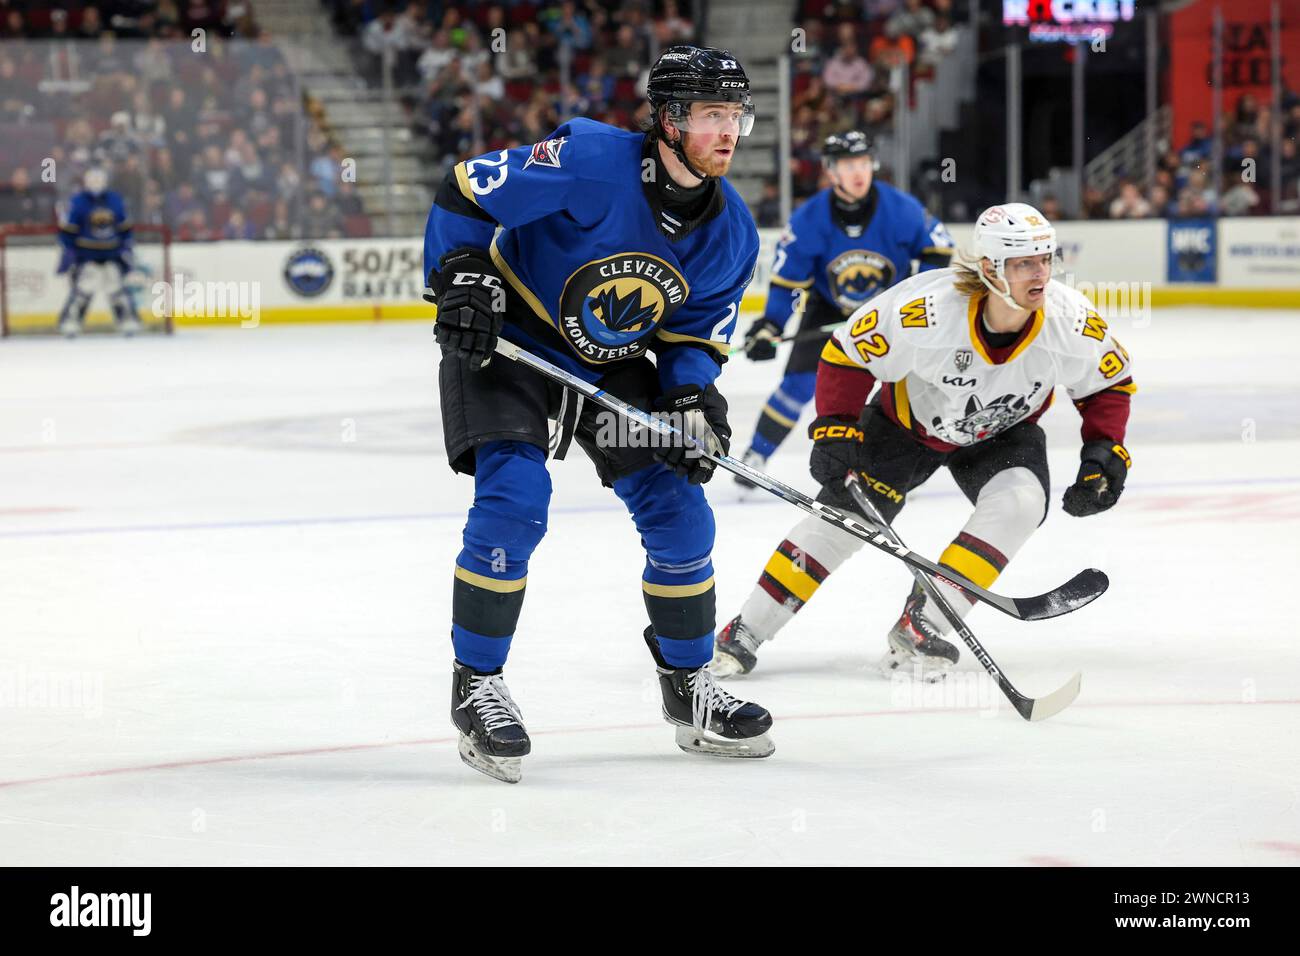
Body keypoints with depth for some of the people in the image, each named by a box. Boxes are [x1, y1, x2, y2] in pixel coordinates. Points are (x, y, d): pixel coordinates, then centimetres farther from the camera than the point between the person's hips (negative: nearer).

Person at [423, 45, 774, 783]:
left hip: (613, 363, 6)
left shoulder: (732, 233, -8)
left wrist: (694, 395, -17)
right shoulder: (591, 160, -27)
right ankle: (477, 687, -7)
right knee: (513, 500, -22)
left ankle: (689, 688, 18)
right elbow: (467, 191, -20)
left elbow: (695, 335, 2)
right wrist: (462, 277, -28)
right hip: (507, 338, -6)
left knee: (679, 512, 0)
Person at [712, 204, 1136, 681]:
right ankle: (744, 632, 5)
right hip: (909, 418, -2)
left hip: (1002, 430, 2)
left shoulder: (1073, 322, -28)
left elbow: (1110, 382, -7)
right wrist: (835, 431, -25)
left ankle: (918, 627, -20)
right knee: (844, 514, -9)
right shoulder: (923, 310, -37)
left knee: (1019, 501, -26)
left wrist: (1104, 454, -16)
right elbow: (845, 356, -21)